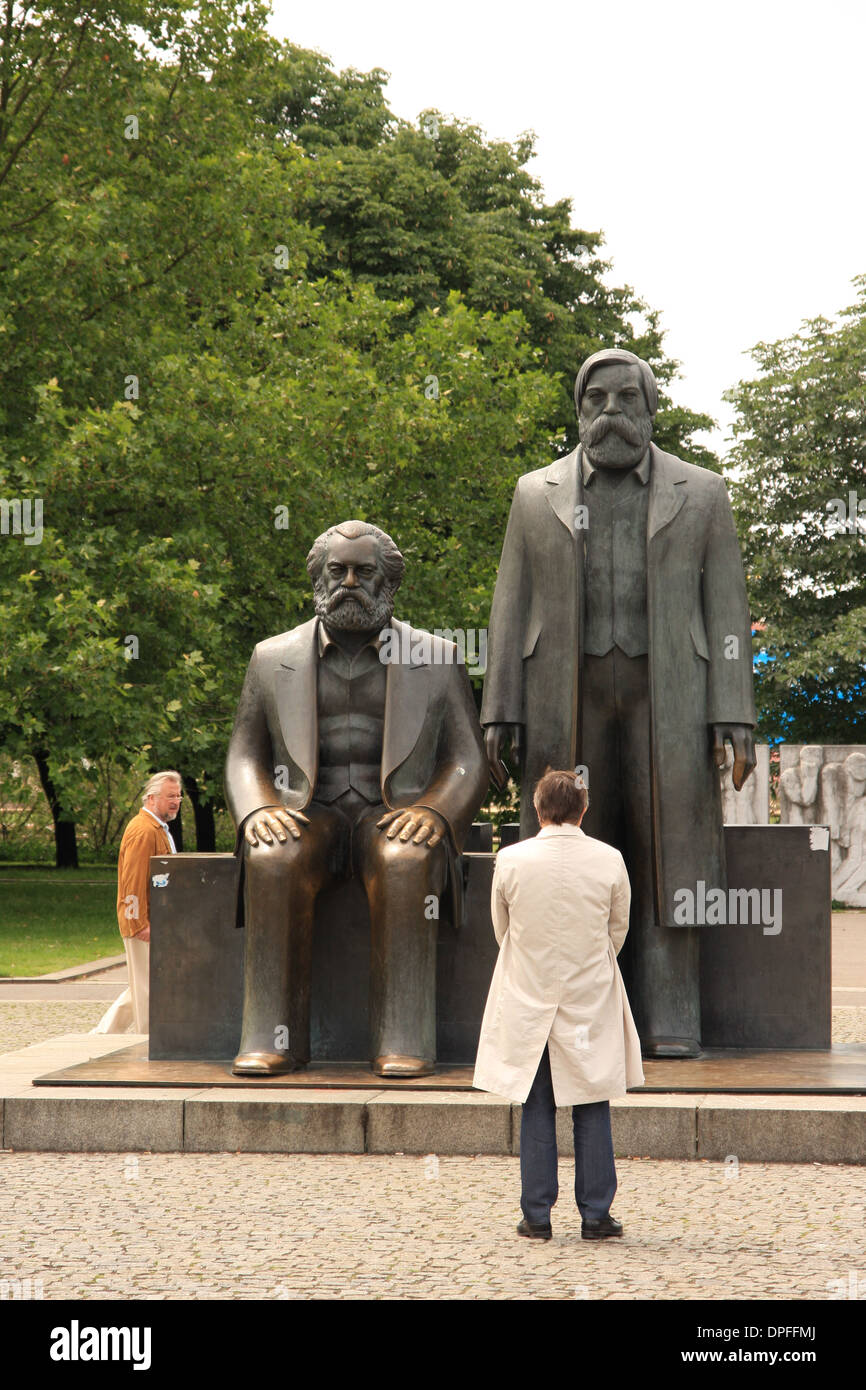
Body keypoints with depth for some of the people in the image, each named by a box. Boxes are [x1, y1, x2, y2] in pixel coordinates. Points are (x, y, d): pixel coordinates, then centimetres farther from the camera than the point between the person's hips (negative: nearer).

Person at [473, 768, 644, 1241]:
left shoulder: (511, 860, -8)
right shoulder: (609, 861, -7)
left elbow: (501, 929, 6)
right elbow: (618, 931, 6)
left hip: (528, 1002, 0)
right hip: (591, 1003, 0)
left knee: (536, 1111, 7)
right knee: (592, 1110, 7)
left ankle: (537, 1216, 9)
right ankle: (595, 1215, 9)